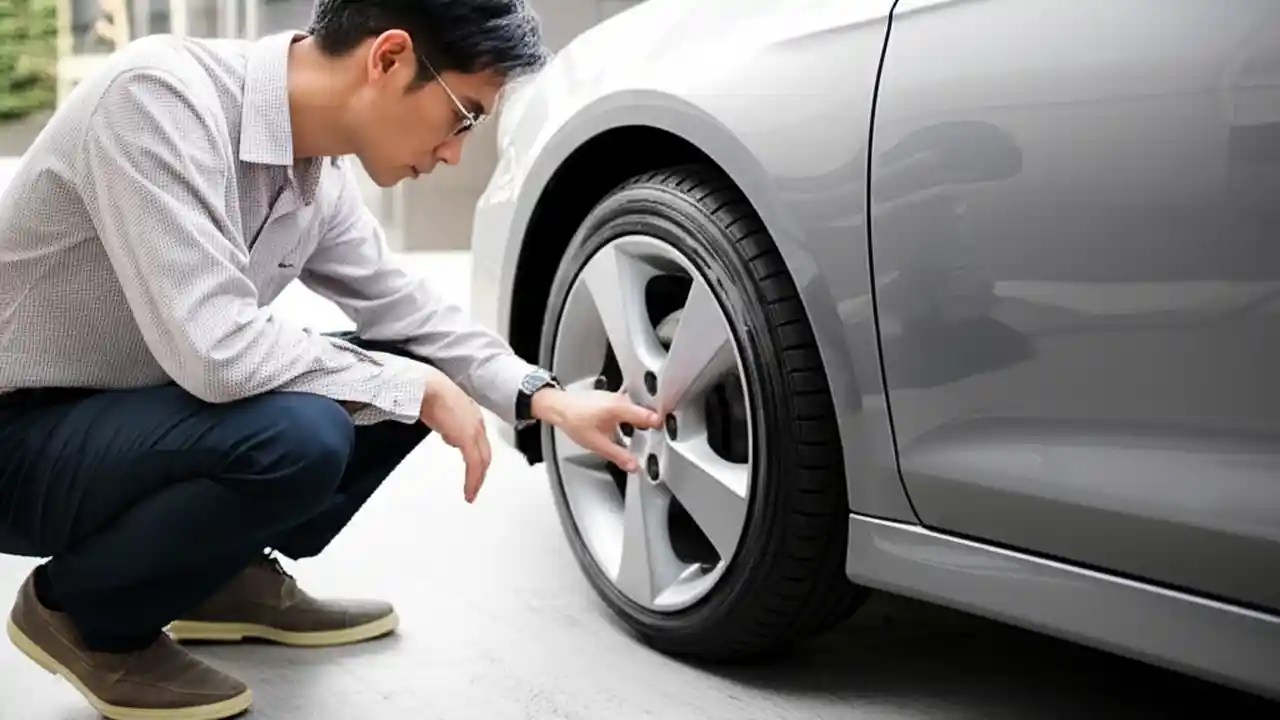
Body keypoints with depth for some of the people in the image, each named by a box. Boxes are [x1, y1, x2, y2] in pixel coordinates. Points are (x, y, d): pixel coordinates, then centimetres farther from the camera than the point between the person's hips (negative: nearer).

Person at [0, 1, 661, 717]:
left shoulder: (322, 170, -3)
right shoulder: (161, 94, -28)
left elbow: (401, 306, 11)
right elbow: (215, 348, -34)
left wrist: (544, 398, 0)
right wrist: (417, 388, -22)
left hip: (139, 417, 8)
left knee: (416, 380, 0)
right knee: (298, 436, -31)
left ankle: (231, 577, 13)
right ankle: (80, 611, -6)